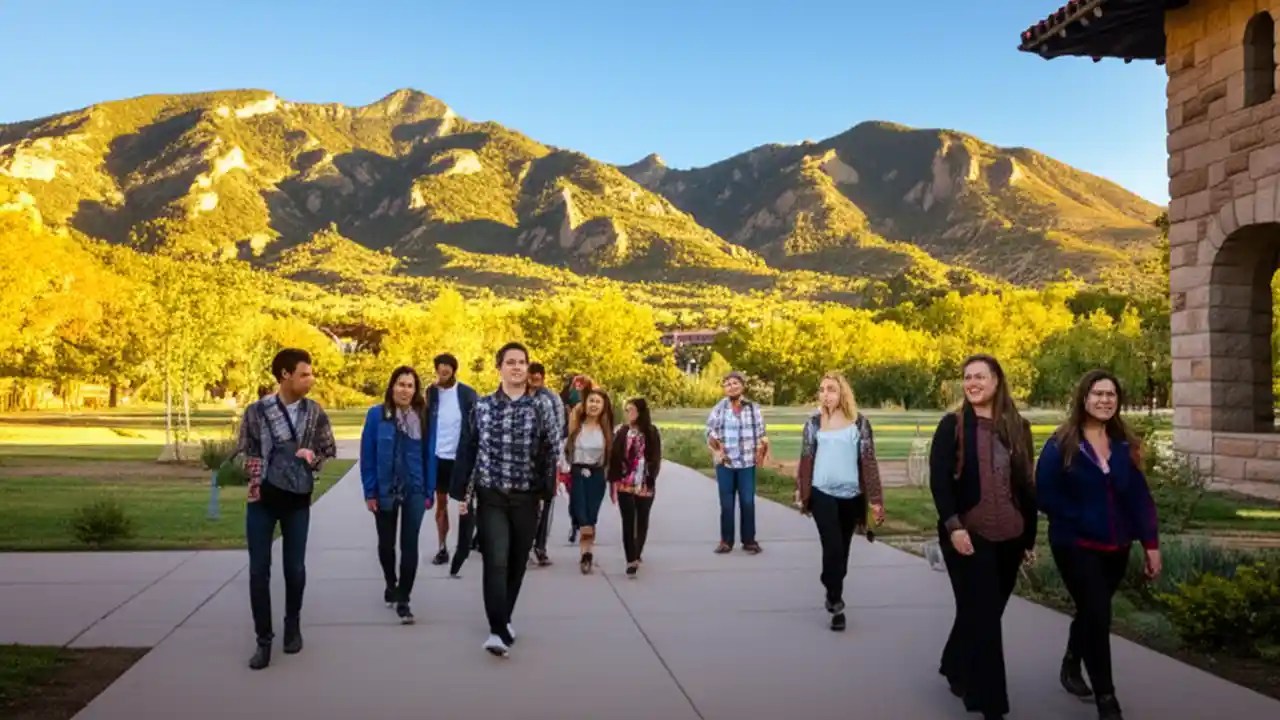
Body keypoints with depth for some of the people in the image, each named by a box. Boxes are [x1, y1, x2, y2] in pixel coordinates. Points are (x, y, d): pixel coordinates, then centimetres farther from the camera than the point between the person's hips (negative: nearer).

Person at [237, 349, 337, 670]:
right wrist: (253, 477, -13)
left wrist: (313, 457, -14)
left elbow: (329, 450, 7)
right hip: (262, 499, -1)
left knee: (295, 568, 9)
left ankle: (293, 626, 31)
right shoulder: (256, 410, -6)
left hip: (298, 500, 1)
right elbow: (244, 451, 3)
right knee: (259, 570, 0)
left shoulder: (314, 411, -1)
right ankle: (264, 639, 12)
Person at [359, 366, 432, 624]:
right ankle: (391, 584, 42)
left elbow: (428, 456, 1)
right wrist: (370, 491, -8)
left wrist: (429, 491, 0)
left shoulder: (423, 416, -2)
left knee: (409, 545, 0)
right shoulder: (376, 415, -6)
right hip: (384, 491, 0)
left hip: (414, 491, 0)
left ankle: (403, 600, 8)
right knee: (386, 543, 16)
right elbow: (367, 455, -5)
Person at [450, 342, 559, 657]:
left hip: (526, 497, 1)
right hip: (491, 496, -1)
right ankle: (499, 630, -10)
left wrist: (547, 489, -4)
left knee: (517, 562, 10)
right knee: (496, 561, -10)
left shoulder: (542, 404, -2)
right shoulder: (482, 406, 1)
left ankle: (503, 619, 29)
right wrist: (463, 492, 3)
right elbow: (467, 450, 4)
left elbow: (553, 450, 0)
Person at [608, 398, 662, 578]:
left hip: (645, 485, 0)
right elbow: (614, 458, 2)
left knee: (642, 520, 11)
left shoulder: (651, 432, 0)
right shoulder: (622, 432, 2)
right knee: (628, 522, -6)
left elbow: (656, 458, 3)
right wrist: (614, 482, -3)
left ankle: (637, 554, 28)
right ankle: (631, 560, -10)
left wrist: (651, 480, -5)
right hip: (625, 485, 0)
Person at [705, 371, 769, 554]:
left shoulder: (754, 408, 2)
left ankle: (749, 540, 12)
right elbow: (710, 433, 3)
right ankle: (726, 541, 14)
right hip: (725, 463, 0)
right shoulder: (719, 408, 0)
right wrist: (717, 452, -7)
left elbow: (761, 434, 6)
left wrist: (761, 453, -4)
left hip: (747, 463, 0)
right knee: (726, 503, 6)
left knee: (748, 502, 2)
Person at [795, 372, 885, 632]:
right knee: (832, 547, -10)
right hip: (822, 494, -1)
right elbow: (806, 459, 6)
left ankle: (833, 596, 28)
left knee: (842, 549, 11)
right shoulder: (815, 422, 2)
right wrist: (803, 494, 5)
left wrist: (875, 499, -5)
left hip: (851, 495, 1)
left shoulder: (859, 422, 0)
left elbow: (868, 460, -1)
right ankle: (836, 602, 2)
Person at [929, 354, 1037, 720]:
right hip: (968, 535, -4)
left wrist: (1031, 535, 12)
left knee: (987, 611, 15)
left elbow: (1027, 483, 11)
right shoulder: (952, 425, -4)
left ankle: (956, 669, 37)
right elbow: (938, 479, -11)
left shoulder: (1017, 427, 7)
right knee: (982, 615, -3)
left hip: (1009, 536, 4)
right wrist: (953, 526, -21)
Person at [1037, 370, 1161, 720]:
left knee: (1092, 612, 18)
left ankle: (1071, 665, 44)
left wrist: (1151, 543, 0)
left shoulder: (1124, 445, 4)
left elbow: (1139, 496, 4)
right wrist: (1080, 520, -13)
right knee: (1097, 615, -8)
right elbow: (1045, 493, -12)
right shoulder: (1061, 444, -10)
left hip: (1116, 547, 5)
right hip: (1076, 545, -5)